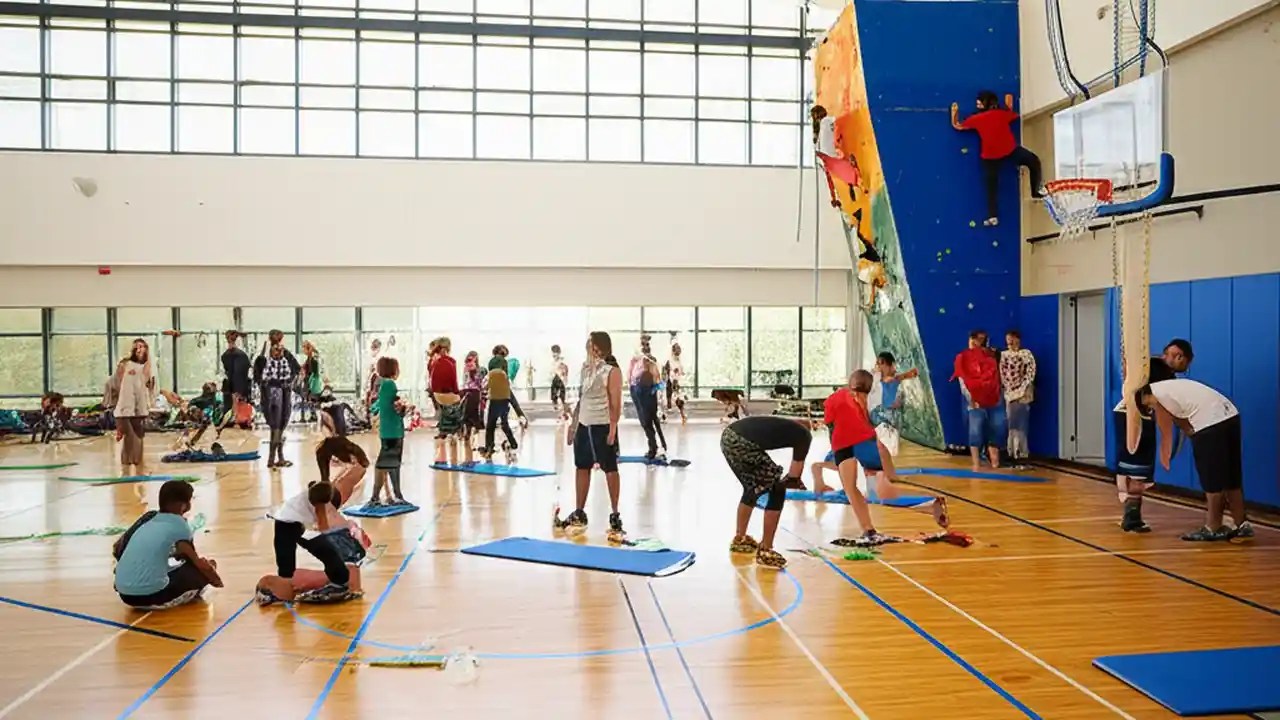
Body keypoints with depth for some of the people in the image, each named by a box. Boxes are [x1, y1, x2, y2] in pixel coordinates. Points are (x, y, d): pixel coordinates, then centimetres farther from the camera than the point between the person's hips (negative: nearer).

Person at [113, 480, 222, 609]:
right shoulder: (179, 524, -2)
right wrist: (215, 580, 26)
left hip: (123, 594, 7)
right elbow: (198, 563, 7)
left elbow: (117, 549, 23)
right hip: (152, 597, -7)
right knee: (204, 568, 12)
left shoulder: (148, 517, 14)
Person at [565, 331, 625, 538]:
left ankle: (615, 515, 9)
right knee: (581, 467, 12)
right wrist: (574, 423, 13)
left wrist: (612, 429, -18)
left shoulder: (612, 370, -10)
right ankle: (579, 513, 23)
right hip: (584, 425, 7)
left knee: (610, 469, 1)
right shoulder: (586, 368, 10)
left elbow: (615, 403, -13)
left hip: (602, 426, -7)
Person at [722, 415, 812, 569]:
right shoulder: (804, 434, 13)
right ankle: (765, 551, 10)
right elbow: (795, 471, 14)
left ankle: (739, 539, 43)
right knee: (777, 490, 8)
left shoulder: (782, 426, 33)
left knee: (753, 488, 29)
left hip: (727, 436, 8)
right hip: (742, 444, -8)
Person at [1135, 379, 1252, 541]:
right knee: (1231, 477, 17)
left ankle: (1213, 528, 8)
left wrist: (1165, 462, 20)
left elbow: (1166, 436, 9)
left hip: (1210, 423, -9)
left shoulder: (1157, 398, 0)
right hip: (1231, 416, 9)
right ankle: (1241, 525, 24)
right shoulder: (1168, 387, 23)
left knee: (1212, 480, 1)